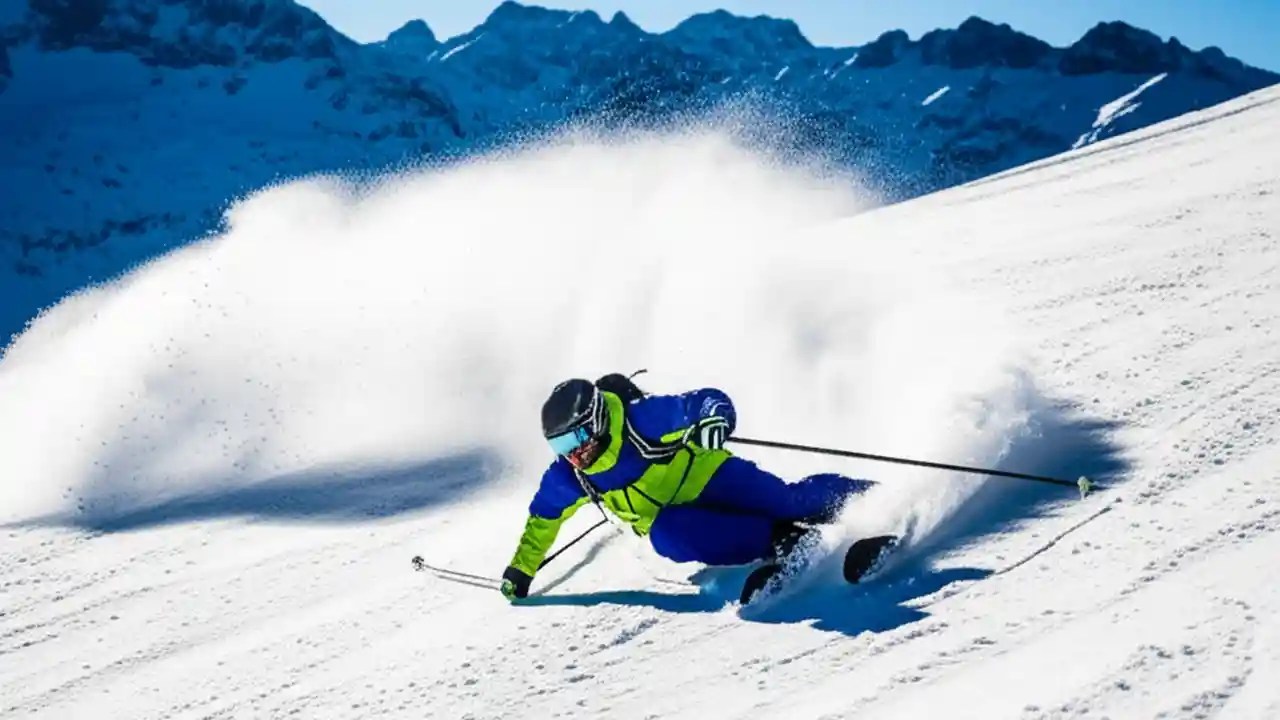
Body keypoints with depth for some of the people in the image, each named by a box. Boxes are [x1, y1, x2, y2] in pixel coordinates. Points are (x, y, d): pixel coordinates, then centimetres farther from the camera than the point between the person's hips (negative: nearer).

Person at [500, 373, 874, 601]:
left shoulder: (641, 418, -27)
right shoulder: (567, 479, -12)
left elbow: (710, 399, -21)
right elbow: (543, 518, 7)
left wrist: (714, 420, -43)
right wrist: (520, 569, 7)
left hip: (706, 474, -3)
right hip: (669, 518, 3)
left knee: (786, 501, -19)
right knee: (667, 537, -31)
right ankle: (780, 538, -22)